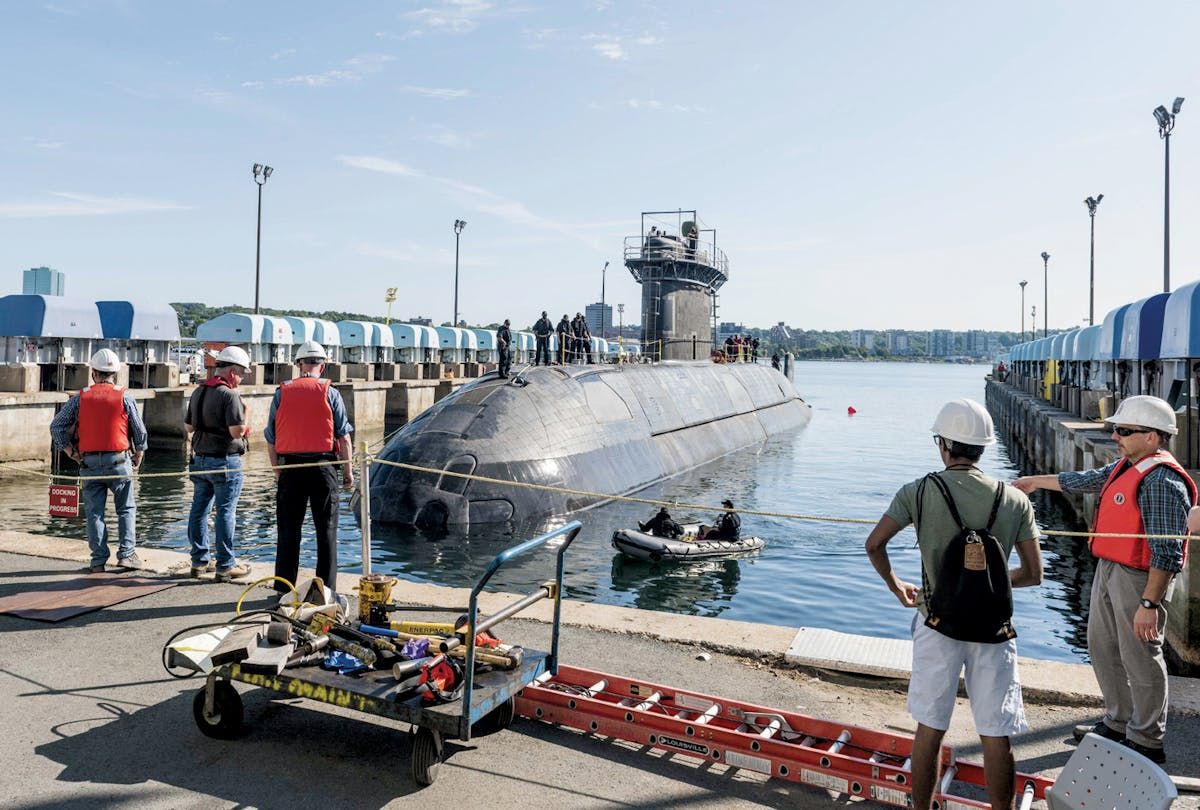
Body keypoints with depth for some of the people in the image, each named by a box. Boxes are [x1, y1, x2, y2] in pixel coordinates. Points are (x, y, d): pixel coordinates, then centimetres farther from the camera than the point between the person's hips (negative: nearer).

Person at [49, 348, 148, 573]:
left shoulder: (80, 398, 3)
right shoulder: (124, 396, -2)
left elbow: (56, 425, 3)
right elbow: (140, 430, 0)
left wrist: (70, 451, 10)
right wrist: (138, 457, 12)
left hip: (89, 463, 2)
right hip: (119, 461, -1)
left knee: (94, 512, 7)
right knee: (126, 509, 10)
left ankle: (98, 560, 8)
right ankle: (126, 553, 4)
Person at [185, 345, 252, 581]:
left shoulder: (198, 391, 11)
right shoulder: (229, 394, -16)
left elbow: (189, 426, 18)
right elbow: (237, 430, -22)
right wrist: (245, 428, -1)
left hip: (200, 459, 8)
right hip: (225, 461, -8)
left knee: (199, 510, 13)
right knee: (225, 513, -3)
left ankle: (200, 561, 22)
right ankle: (225, 566, 2)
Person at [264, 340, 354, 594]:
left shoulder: (281, 393, 4)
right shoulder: (329, 393, -2)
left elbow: (270, 439, 6)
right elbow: (343, 436, -3)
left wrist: (277, 470, 16)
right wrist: (348, 470, 5)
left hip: (290, 468, 2)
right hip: (323, 467, -2)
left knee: (288, 532, 10)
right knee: (326, 531, 6)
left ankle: (284, 590, 14)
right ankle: (326, 589, 8)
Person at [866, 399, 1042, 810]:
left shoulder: (920, 491, -7)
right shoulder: (1015, 500, -2)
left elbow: (874, 544, -10)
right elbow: (1033, 574, 1)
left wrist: (895, 585, 7)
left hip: (938, 626, -1)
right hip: (995, 632, 1)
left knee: (929, 731, 12)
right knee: (996, 738, 11)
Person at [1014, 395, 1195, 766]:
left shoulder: (1162, 480, -21)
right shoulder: (1125, 467, 9)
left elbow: (1166, 553, -23)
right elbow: (1083, 481, 27)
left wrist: (1150, 603, -24)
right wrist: (1034, 481, 35)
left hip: (1140, 578, -10)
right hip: (1108, 569, 10)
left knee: (1139, 658, 1)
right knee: (1103, 647, 18)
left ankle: (1147, 741, 17)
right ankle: (1118, 723, 33)